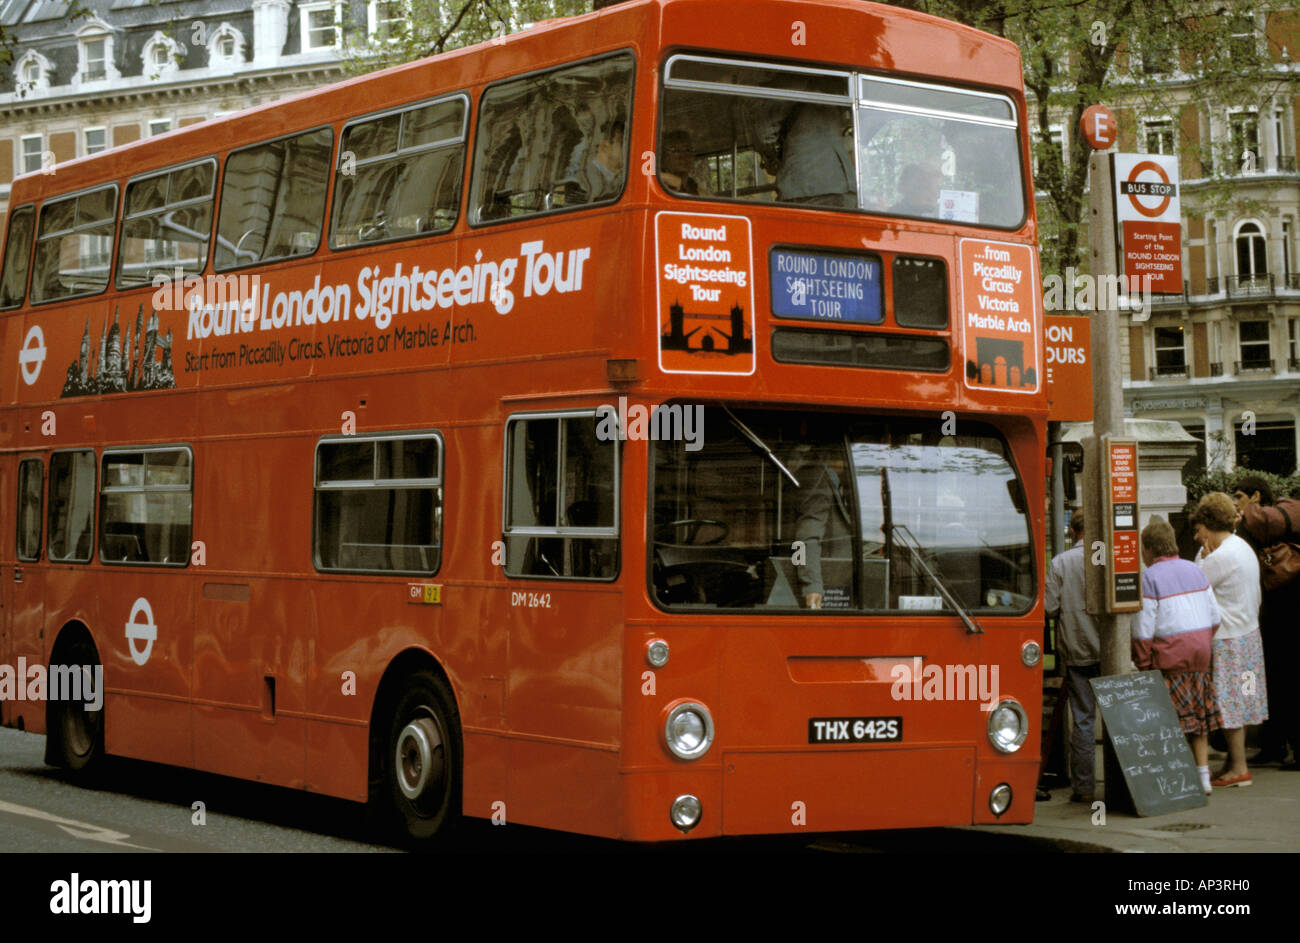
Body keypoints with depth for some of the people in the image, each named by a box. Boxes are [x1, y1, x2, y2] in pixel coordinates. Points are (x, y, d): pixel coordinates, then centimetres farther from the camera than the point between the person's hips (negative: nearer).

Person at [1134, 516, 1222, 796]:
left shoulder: (1149, 577, -10)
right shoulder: (1194, 570, 10)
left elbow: (1143, 628, -13)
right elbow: (1214, 617, 11)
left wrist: (1143, 665, -5)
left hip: (1169, 657, -6)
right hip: (1199, 655, 6)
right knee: (1198, 714, 13)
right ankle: (1203, 775, 14)